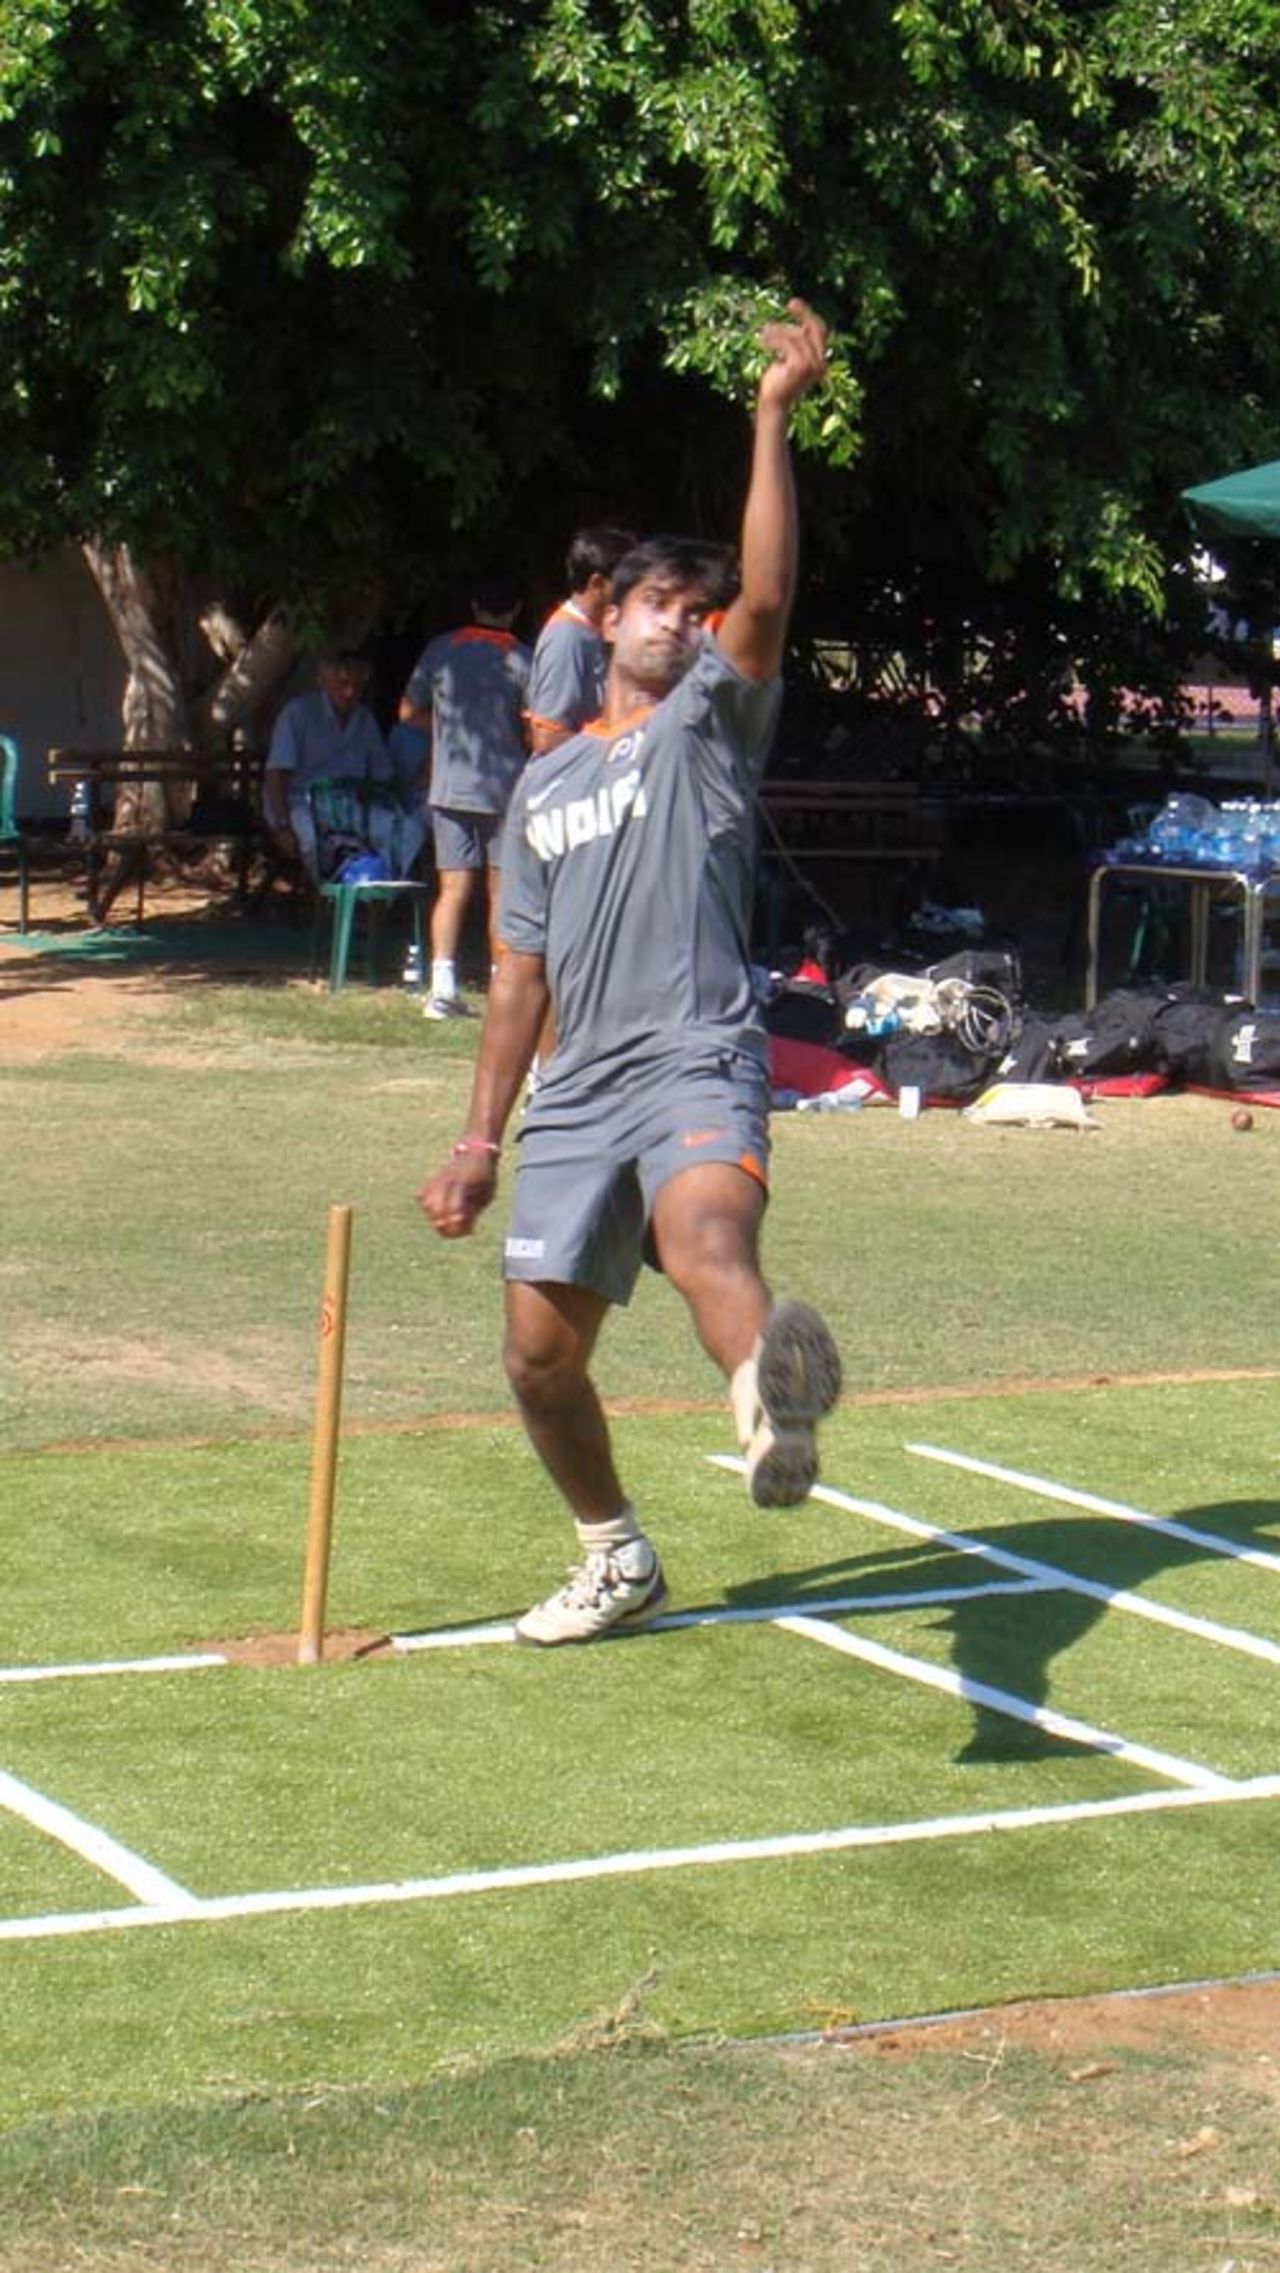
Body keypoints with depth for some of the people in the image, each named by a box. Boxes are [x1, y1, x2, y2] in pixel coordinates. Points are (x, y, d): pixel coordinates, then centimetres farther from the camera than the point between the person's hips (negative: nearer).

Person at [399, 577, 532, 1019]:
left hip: (450, 786, 2)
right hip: (505, 788, -2)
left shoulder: (442, 649, 4)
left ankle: (443, 986, -10)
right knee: (503, 889, 5)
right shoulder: (521, 658, -4)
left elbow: (408, 712, 10)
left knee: (452, 887, 1)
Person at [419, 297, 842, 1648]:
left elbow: (766, 599, -13)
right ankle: (618, 1564, 29)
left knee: (705, 1236, -37)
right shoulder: (543, 788, 21)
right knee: (539, 1354, 7)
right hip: (576, 1094, 6)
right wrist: (479, 1140, 18)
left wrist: (774, 418, -19)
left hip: (696, 1067, -6)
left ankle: (772, 1409, -68)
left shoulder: (710, 727, 6)